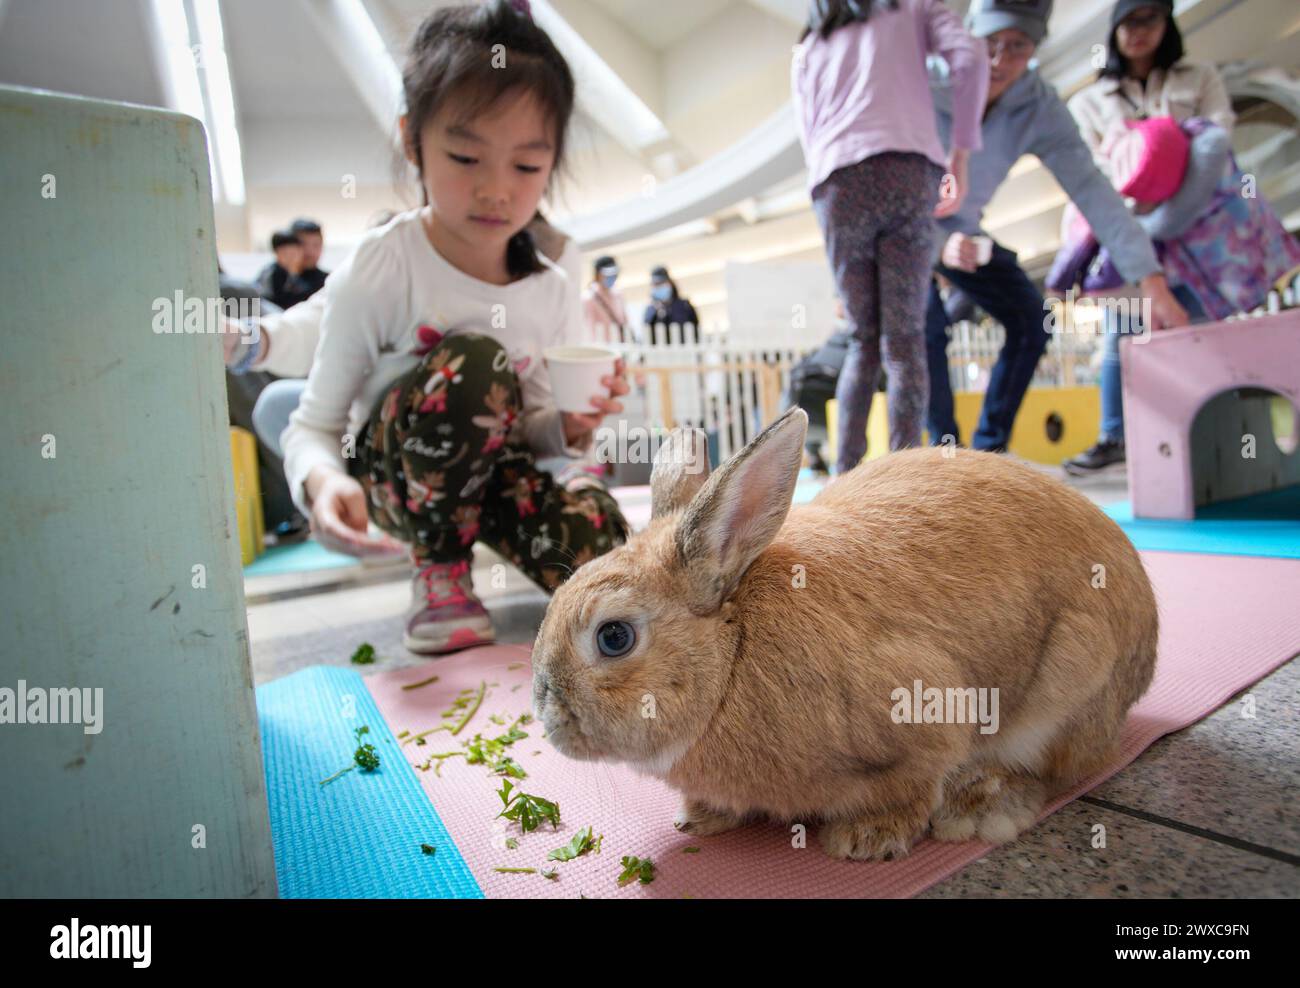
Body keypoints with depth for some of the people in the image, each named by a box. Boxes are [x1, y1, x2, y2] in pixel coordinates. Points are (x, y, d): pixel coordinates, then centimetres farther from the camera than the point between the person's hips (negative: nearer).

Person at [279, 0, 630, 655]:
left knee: (596, 537, -24)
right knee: (475, 364, -33)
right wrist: (322, 479, -36)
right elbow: (312, 426, -13)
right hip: (385, 474, -3)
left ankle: (499, 542, 13)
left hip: (487, 469, 3)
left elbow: (533, 425, 5)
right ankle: (439, 572, -11)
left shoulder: (548, 288, -5)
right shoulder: (378, 273, -18)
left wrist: (570, 424, -19)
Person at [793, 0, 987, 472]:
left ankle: (846, 476, 1)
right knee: (903, 336, -4)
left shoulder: (806, 50, 31)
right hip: (907, 172, -2)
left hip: (837, 184, 2)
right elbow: (968, 57, 5)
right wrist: (960, 155, 9)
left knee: (864, 338, 9)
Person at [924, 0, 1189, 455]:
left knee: (1030, 322, -8)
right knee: (927, 323, -28)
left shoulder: (1040, 107, -18)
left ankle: (989, 447, 3)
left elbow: (1091, 190, -24)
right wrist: (940, 245, -45)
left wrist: (1152, 282, -33)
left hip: (967, 230, 4)